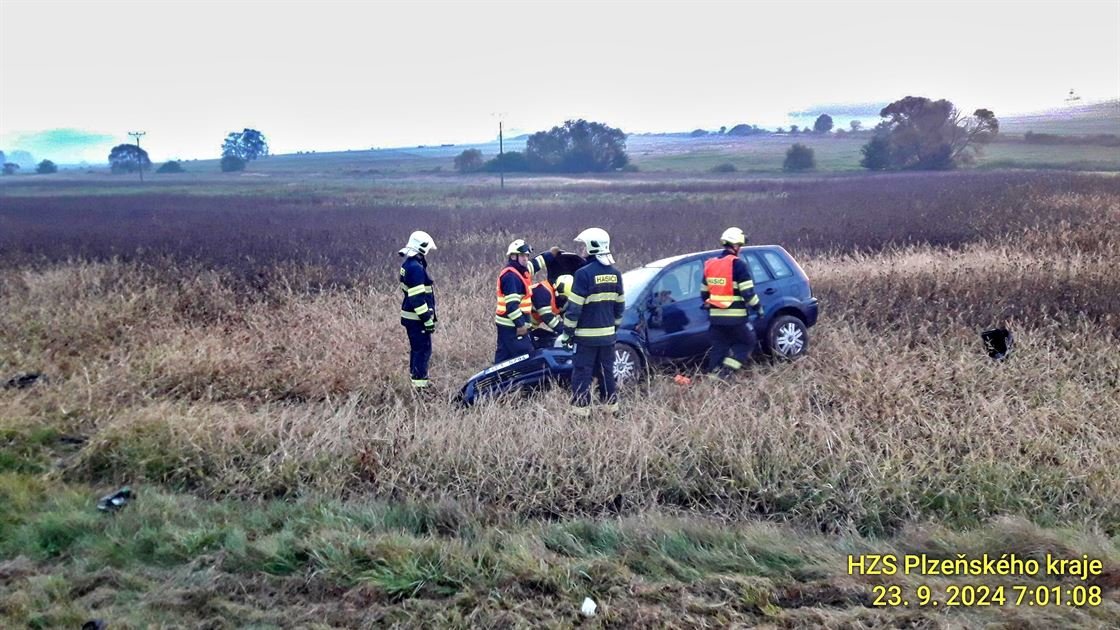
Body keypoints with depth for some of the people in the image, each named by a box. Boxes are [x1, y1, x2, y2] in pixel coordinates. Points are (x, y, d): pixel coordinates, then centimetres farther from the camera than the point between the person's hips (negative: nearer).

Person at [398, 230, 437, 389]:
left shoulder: (408, 264, 12)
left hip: (410, 316, 10)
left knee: (417, 349, 18)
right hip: (417, 318, -10)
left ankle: (415, 381, 27)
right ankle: (420, 384, -4)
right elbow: (418, 298, -23)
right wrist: (428, 319, -19)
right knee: (423, 350, -6)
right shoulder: (416, 268, -20)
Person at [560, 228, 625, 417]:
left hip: (586, 335, -6)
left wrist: (567, 333, -8)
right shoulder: (615, 274, 6)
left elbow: (574, 307, -15)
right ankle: (612, 406, 22)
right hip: (608, 334, 6)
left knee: (582, 373, 0)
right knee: (606, 372, 16)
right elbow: (620, 305, 13)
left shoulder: (584, 274, -15)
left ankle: (581, 410, 1)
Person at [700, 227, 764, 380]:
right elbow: (747, 292, -14)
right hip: (735, 316, -6)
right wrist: (758, 307, -1)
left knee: (719, 347, 13)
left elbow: (704, 292, 18)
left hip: (715, 315, 6)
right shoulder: (738, 264, -11)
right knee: (748, 341, 10)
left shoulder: (710, 264, 10)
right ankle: (726, 370, -2)